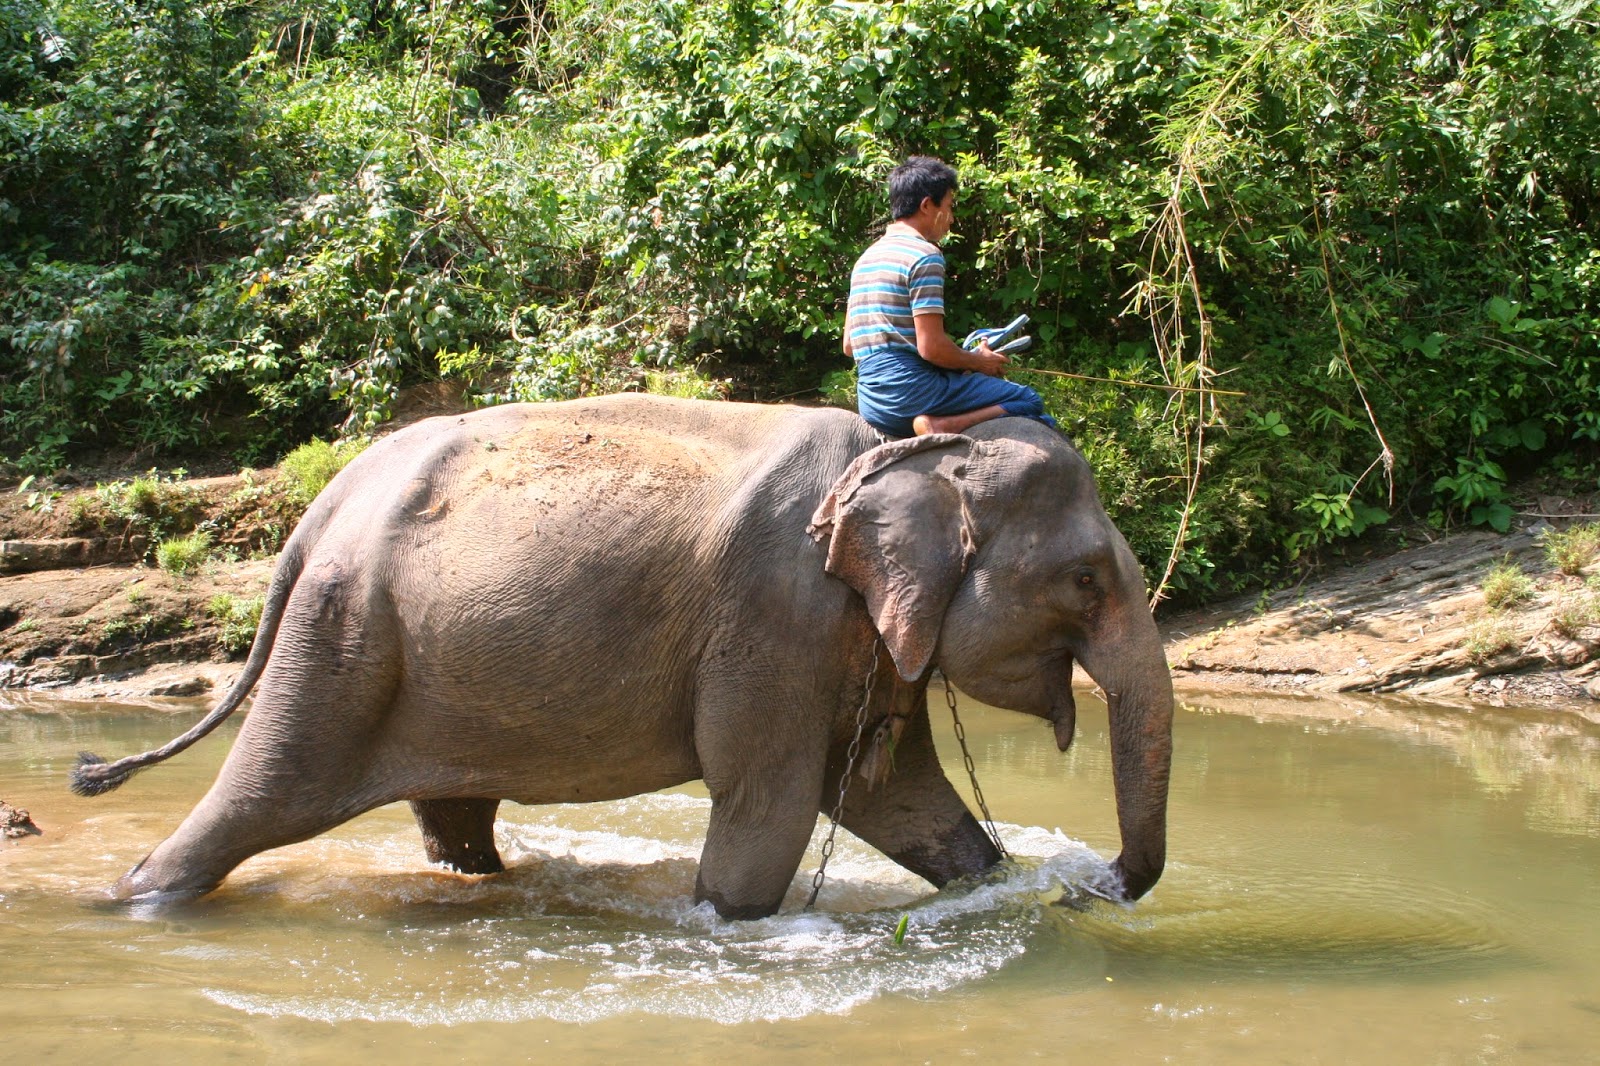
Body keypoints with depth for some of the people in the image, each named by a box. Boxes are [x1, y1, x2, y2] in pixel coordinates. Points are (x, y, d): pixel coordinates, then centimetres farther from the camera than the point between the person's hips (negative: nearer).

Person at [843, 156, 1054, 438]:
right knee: (1028, 400, -4)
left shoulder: (865, 259, 17)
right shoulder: (925, 256, -9)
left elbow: (849, 345, 19)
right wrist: (979, 362, 2)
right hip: (911, 391, -8)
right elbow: (931, 347, -17)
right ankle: (943, 426, -22)